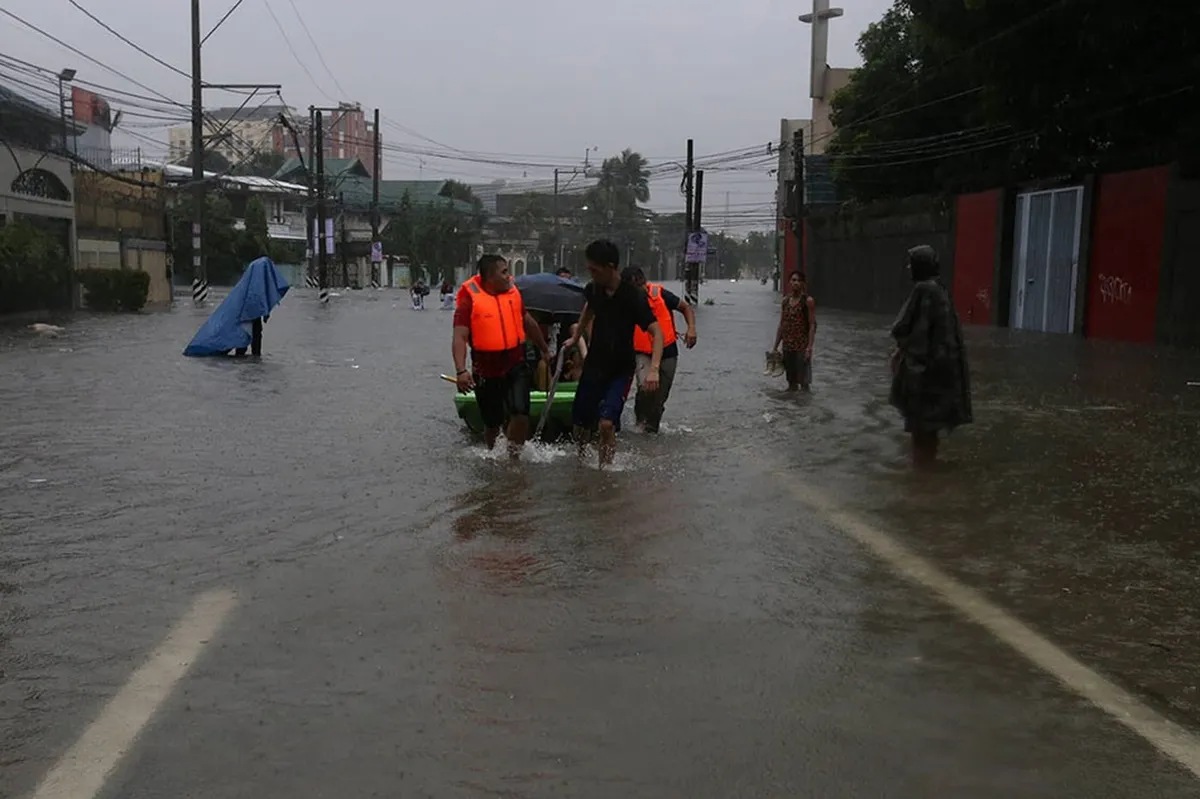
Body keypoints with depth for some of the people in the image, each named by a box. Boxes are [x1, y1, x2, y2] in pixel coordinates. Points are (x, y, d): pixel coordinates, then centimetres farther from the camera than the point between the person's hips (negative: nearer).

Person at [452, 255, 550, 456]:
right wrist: (461, 370, -31)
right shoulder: (469, 300, -11)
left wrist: (545, 350, 29)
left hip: (516, 366, 3)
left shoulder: (513, 292, 5)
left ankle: (513, 455, 6)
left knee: (520, 413, -14)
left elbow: (529, 323, 20)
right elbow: (460, 338, -18)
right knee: (492, 423, 10)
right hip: (486, 372, -3)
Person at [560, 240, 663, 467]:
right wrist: (575, 337, 25)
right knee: (580, 423, 12)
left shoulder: (633, 296, -22)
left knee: (606, 423, -22)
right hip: (594, 364, 5)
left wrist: (653, 369, -39)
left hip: (621, 369, -5)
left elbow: (656, 332, -26)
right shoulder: (594, 289, -4)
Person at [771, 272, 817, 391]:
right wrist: (775, 346, 12)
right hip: (787, 346, 5)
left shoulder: (808, 301, -8)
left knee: (804, 381, -1)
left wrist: (809, 347, -18)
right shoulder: (785, 300, 9)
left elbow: (812, 325, -11)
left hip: (802, 346, -5)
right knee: (791, 381, 13)